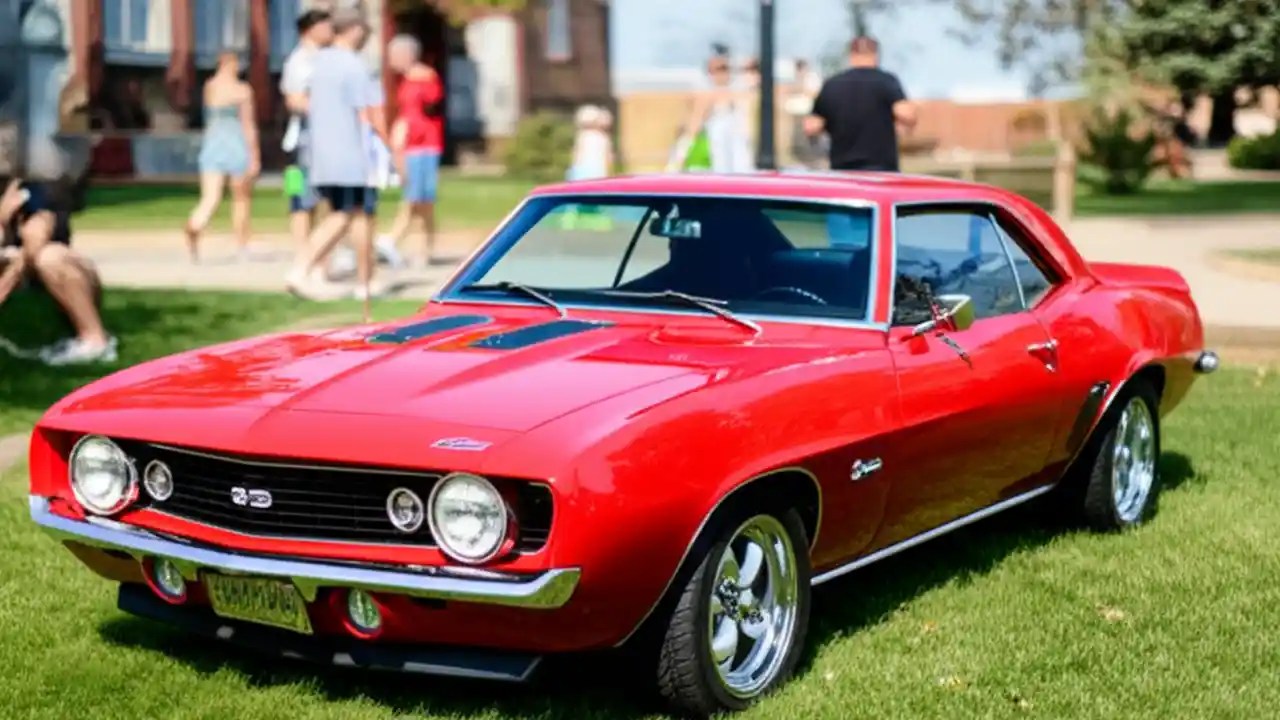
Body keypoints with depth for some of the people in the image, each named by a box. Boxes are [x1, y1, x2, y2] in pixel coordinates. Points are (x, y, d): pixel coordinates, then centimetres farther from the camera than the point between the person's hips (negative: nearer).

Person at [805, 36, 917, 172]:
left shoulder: (830, 86, 6)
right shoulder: (886, 81, -4)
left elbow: (811, 127, 5)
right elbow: (906, 115, -17)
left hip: (841, 168, 4)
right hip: (881, 168, -3)